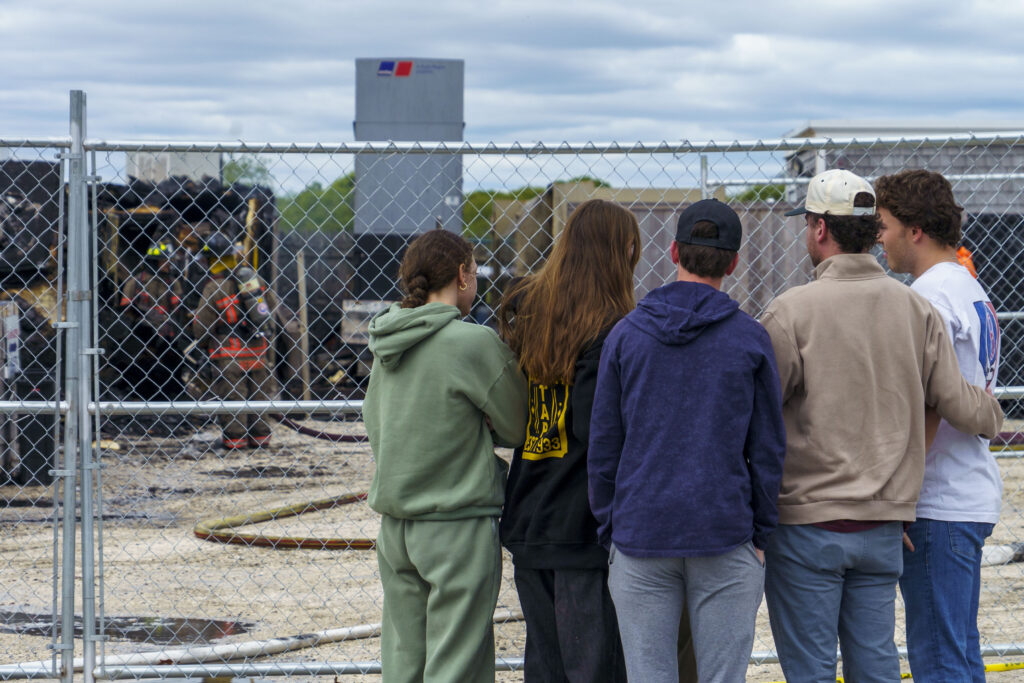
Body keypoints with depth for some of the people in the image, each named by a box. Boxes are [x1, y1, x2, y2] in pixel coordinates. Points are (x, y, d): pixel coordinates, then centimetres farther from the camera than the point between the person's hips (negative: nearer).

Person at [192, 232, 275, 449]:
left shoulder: (214, 288, -11)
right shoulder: (251, 276, 4)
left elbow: (200, 325, -6)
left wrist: (204, 345, 14)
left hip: (229, 351, -5)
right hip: (257, 348, 5)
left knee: (231, 394, 1)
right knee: (258, 391, 12)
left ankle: (235, 437, 1)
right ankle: (260, 435, 16)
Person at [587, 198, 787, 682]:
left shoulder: (626, 334, 2)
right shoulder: (750, 339, -1)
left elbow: (603, 445, 4)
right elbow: (767, 448, 2)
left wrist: (609, 531, 12)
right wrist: (760, 534, 10)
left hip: (641, 536, 1)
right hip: (725, 538, -1)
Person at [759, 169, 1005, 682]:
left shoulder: (792, 312, -13)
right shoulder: (916, 309, 1)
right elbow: (958, 404, 2)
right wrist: (996, 416, 24)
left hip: (807, 522, -5)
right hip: (885, 522, 5)